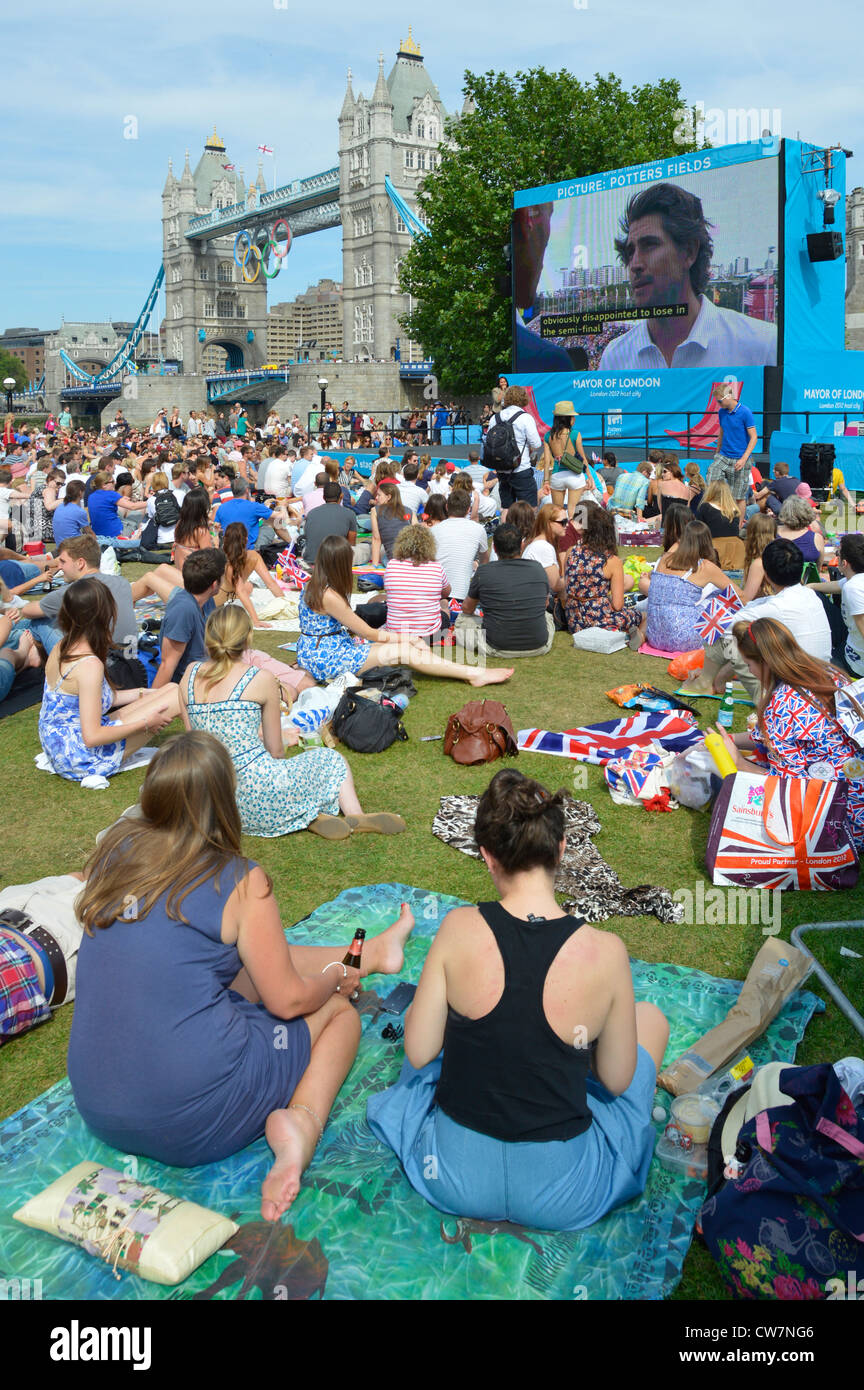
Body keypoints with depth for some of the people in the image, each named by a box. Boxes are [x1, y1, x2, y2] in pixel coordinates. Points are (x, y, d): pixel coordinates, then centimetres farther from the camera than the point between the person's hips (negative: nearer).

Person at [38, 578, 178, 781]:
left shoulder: (61, 648, 1)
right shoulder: (90, 665, -26)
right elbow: (92, 737, -26)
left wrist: (143, 694, 17)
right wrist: (145, 723, -15)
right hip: (81, 760, -9)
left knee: (168, 691, 10)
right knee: (176, 697, -5)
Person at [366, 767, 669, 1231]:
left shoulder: (459, 929, -18)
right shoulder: (604, 952, -19)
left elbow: (418, 1053, -7)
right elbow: (616, 1082, -5)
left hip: (453, 1181, 1)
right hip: (564, 1198, -1)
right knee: (650, 1018, 21)